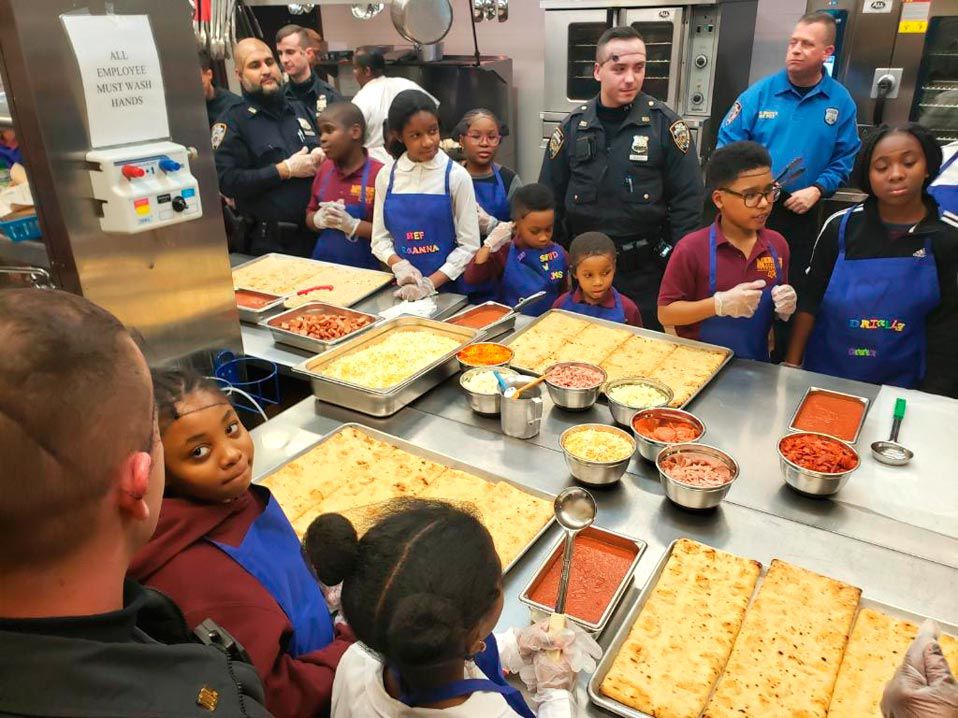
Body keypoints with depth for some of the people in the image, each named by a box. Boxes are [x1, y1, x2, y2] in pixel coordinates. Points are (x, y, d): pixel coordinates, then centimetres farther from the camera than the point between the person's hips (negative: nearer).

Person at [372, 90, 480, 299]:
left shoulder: (456, 176, -8)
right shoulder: (387, 177, 0)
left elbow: (469, 245, -9)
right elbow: (380, 238, 5)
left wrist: (430, 283, -16)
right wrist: (399, 265, -14)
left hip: (448, 287, -2)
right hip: (404, 288, 2)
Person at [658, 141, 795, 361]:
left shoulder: (777, 244, 2)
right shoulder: (692, 248, -13)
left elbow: (780, 308, 15)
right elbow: (665, 314, -13)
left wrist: (785, 307, -7)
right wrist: (720, 304, -22)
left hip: (755, 365, 5)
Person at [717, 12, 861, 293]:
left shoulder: (841, 102, 1)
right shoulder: (760, 92, -4)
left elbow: (844, 158, 3)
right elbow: (728, 143, -4)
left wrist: (816, 190, -13)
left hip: (801, 212, 1)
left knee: (792, 284, 12)